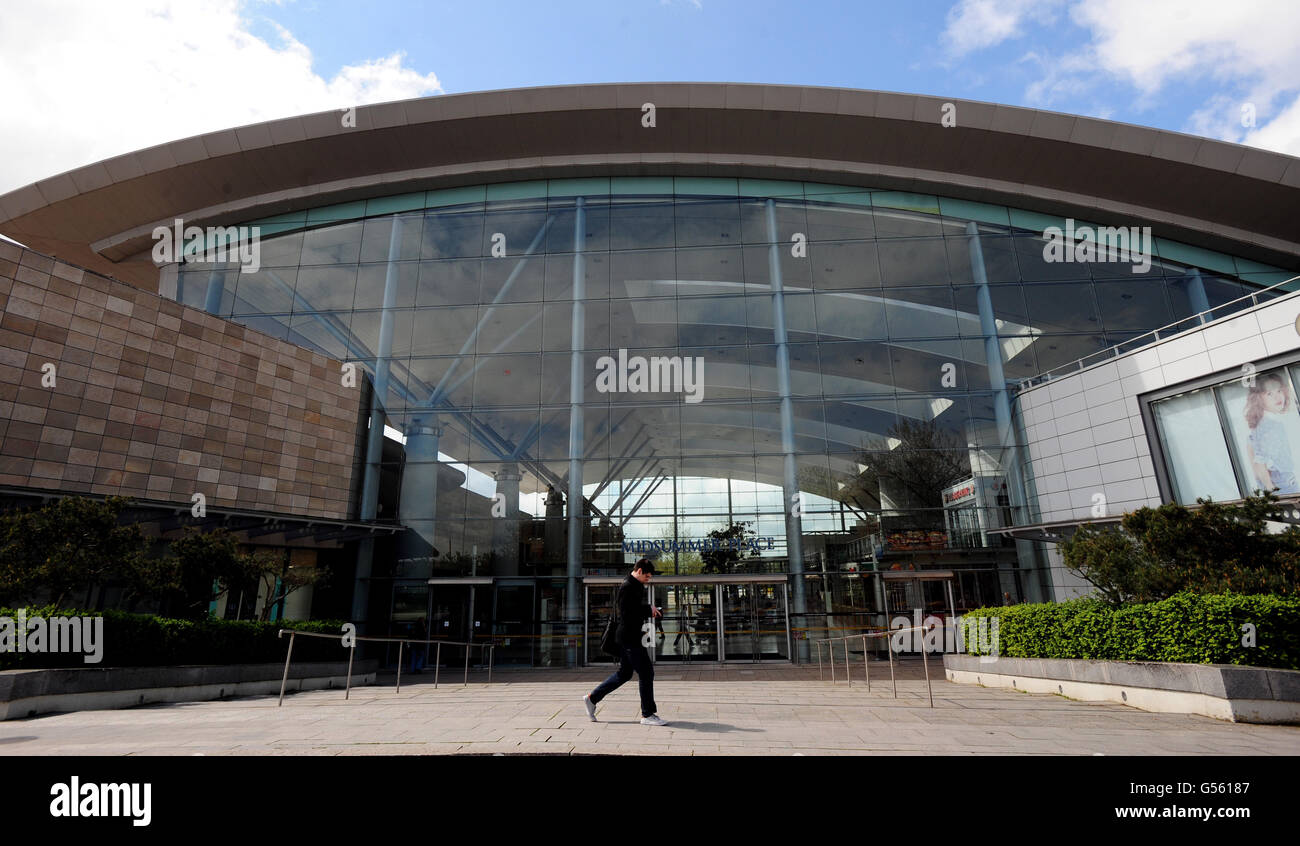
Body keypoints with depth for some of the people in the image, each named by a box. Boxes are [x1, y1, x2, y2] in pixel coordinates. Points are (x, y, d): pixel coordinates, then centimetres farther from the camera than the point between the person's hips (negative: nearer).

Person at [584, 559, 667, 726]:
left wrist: (650, 610, 7)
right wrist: (648, 609, -15)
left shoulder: (637, 586, 16)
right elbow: (626, 612, -24)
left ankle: (592, 698, 25)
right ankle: (647, 715, 5)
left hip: (632, 636, 11)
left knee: (624, 673, 17)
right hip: (629, 637, -11)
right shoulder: (627, 587, -17)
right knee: (646, 673, -5)